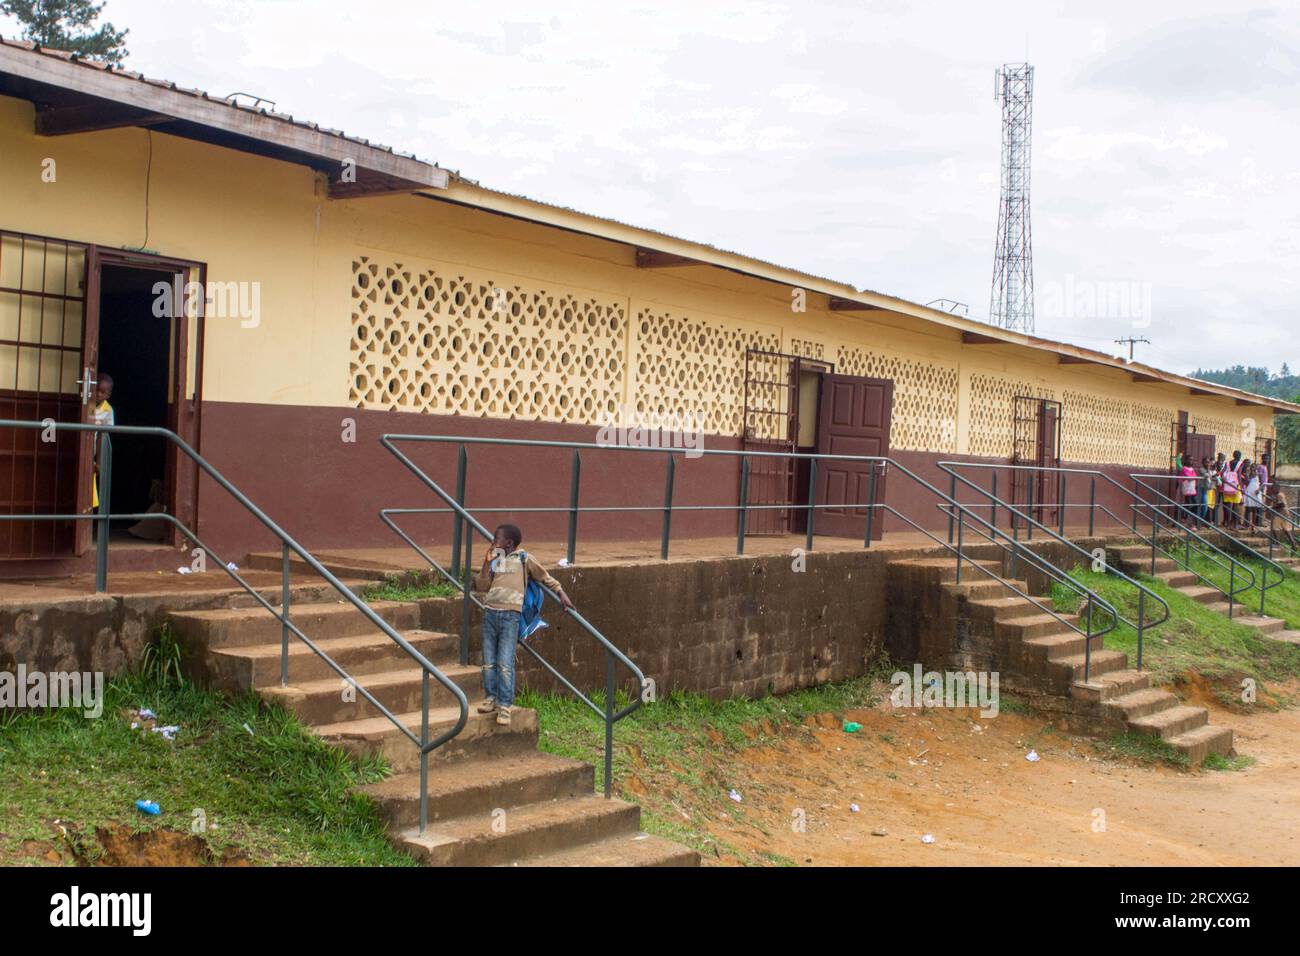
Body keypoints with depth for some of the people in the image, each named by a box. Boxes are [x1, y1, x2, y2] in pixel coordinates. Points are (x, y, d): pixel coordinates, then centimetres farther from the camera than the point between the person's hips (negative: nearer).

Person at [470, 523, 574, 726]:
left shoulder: (523, 559, 4)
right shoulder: (494, 561, 16)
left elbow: (545, 578, 12)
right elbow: (481, 586, 9)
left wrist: (561, 594, 5)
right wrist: (487, 563, 1)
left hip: (510, 615, -5)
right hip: (490, 613, 5)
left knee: (505, 663, -9)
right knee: (489, 662, 7)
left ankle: (504, 706, -5)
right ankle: (491, 697, 21)